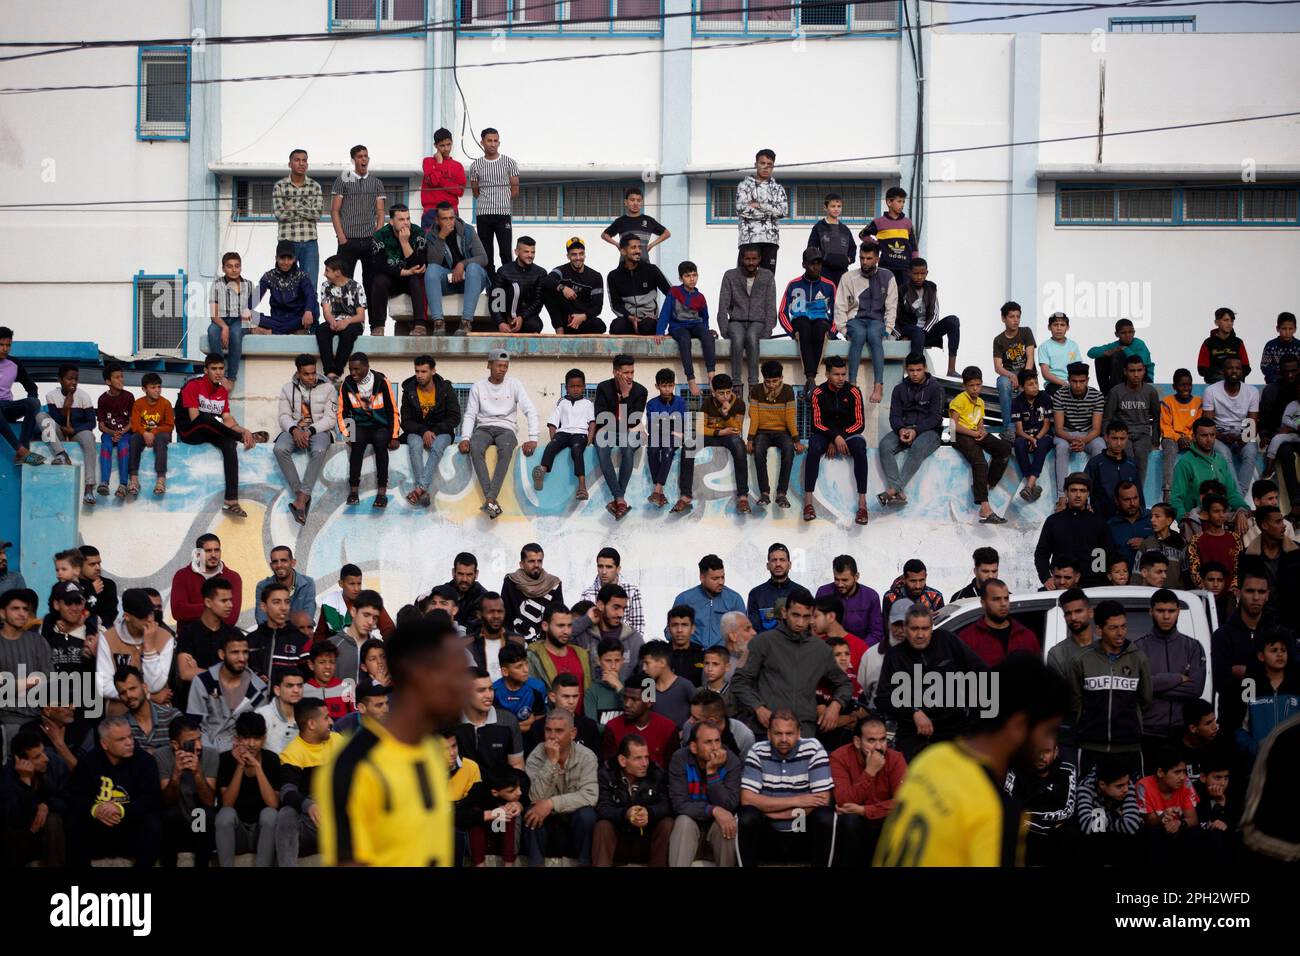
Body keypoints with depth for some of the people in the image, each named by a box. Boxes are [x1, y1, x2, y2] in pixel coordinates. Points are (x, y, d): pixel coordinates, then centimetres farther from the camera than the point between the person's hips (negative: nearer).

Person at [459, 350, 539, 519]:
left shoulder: (514, 385, 5)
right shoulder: (478, 387, 8)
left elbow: (530, 411, -1)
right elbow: (470, 415, 6)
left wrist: (533, 438, -15)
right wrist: (465, 438, -13)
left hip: (506, 428, -1)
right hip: (483, 428, 1)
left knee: (506, 450, -38)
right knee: (475, 449, -35)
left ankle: (490, 498, -45)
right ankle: (491, 499, -41)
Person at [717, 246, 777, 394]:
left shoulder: (767, 276, 4)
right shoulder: (730, 276, 2)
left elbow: (771, 307, 0)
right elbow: (723, 306, 0)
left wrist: (767, 332, -12)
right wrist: (724, 331, -11)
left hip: (758, 322, 0)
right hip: (737, 321, 0)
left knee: (751, 336, -37)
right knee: (737, 339, -36)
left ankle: (753, 382, -39)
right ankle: (736, 382, -37)